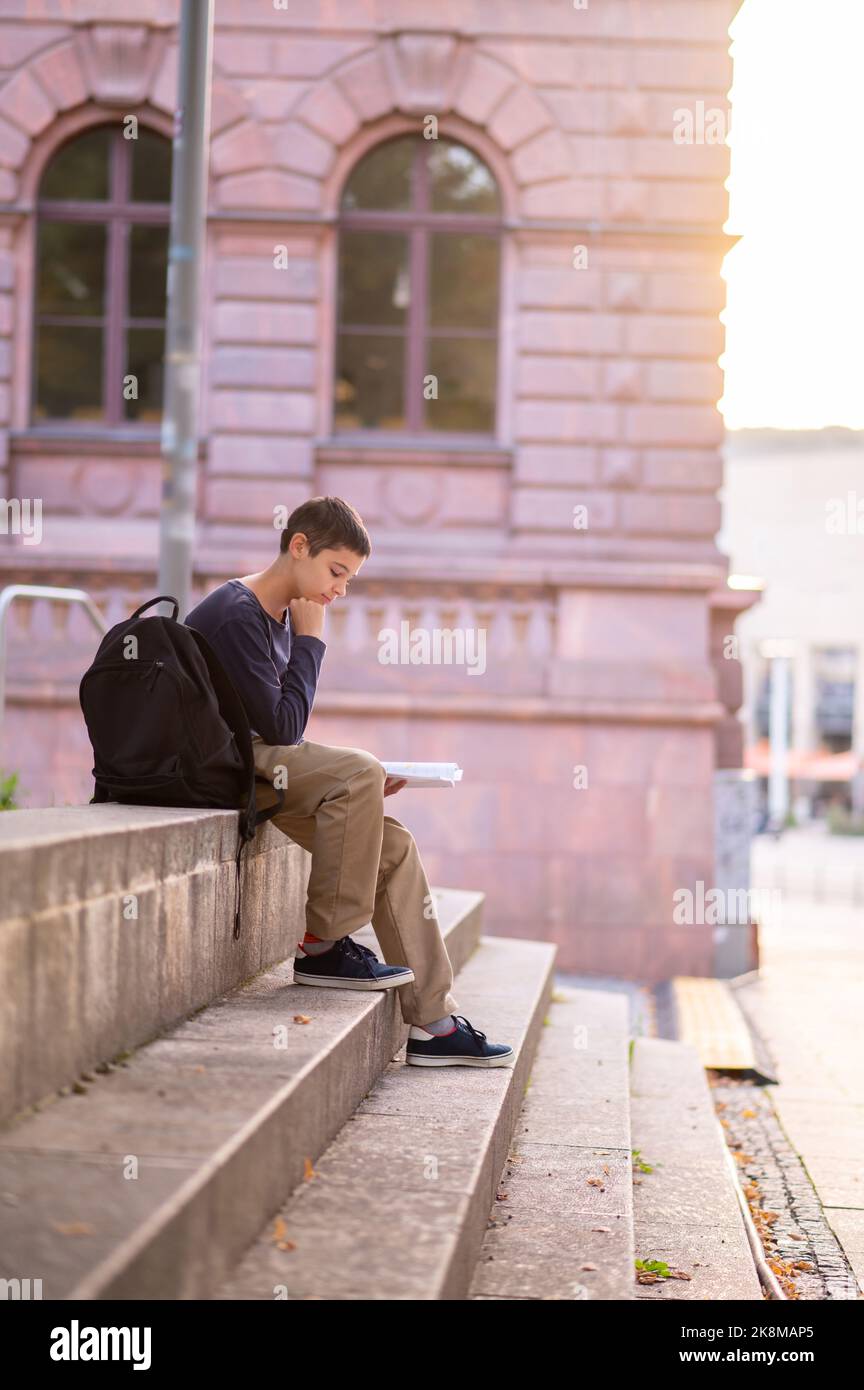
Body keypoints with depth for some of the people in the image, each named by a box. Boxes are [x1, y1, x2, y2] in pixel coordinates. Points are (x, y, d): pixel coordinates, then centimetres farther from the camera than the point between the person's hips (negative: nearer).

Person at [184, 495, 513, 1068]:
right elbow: (282, 727, -19)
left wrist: (363, 780, 5)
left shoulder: (280, 617, 15)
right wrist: (310, 640, -11)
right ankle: (323, 946, -17)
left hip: (263, 765, 10)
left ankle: (433, 1021, -3)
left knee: (393, 844, -4)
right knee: (357, 772, -28)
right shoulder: (236, 616, -16)